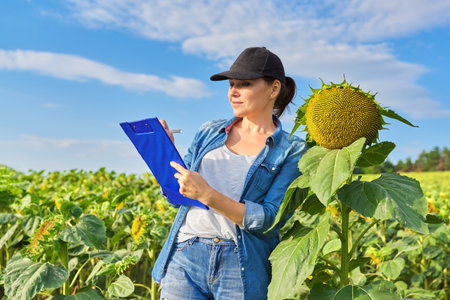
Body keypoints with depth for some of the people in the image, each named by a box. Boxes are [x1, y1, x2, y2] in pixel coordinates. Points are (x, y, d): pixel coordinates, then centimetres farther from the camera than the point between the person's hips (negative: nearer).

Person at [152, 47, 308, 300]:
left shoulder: (292, 151, -1)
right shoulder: (209, 132, 11)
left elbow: (270, 221, -11)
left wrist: (207, 195, -20)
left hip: (242, 269, -2)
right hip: (185, 258, 3)